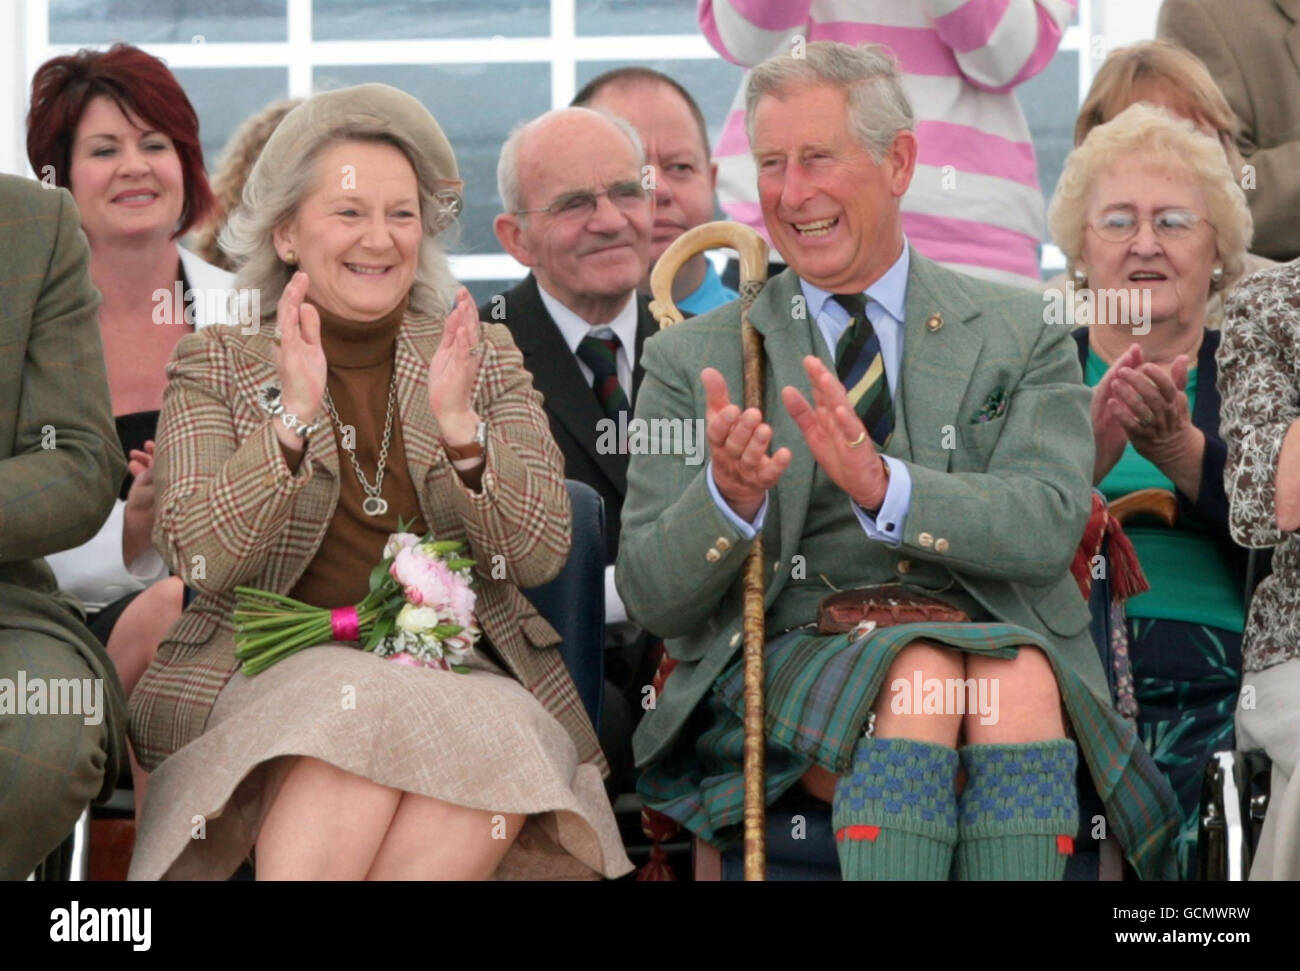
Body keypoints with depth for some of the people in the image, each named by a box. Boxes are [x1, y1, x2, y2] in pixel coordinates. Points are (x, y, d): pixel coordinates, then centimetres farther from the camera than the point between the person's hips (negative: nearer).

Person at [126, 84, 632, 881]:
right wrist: (295, 415, -17)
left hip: (459, 675, 2)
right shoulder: (215, 367, 10)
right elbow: (203, 560, -5)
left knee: (487, 750, -33)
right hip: (268, 679, -2)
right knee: (360, 711, -36)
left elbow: (540, 555, 2)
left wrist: (458, 423, -13)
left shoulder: (486, 359, 14)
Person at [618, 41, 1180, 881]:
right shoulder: (692, 362, 13)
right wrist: (730, 496, -18)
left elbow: (1049, 525, -5)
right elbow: (652, 597, 5)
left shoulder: (1020, 335, 13)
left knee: (1014, 682, -35)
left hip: (999, 637, 1)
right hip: (788, 653, -1)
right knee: (922, 675, -34)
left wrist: (883, 486, -24)